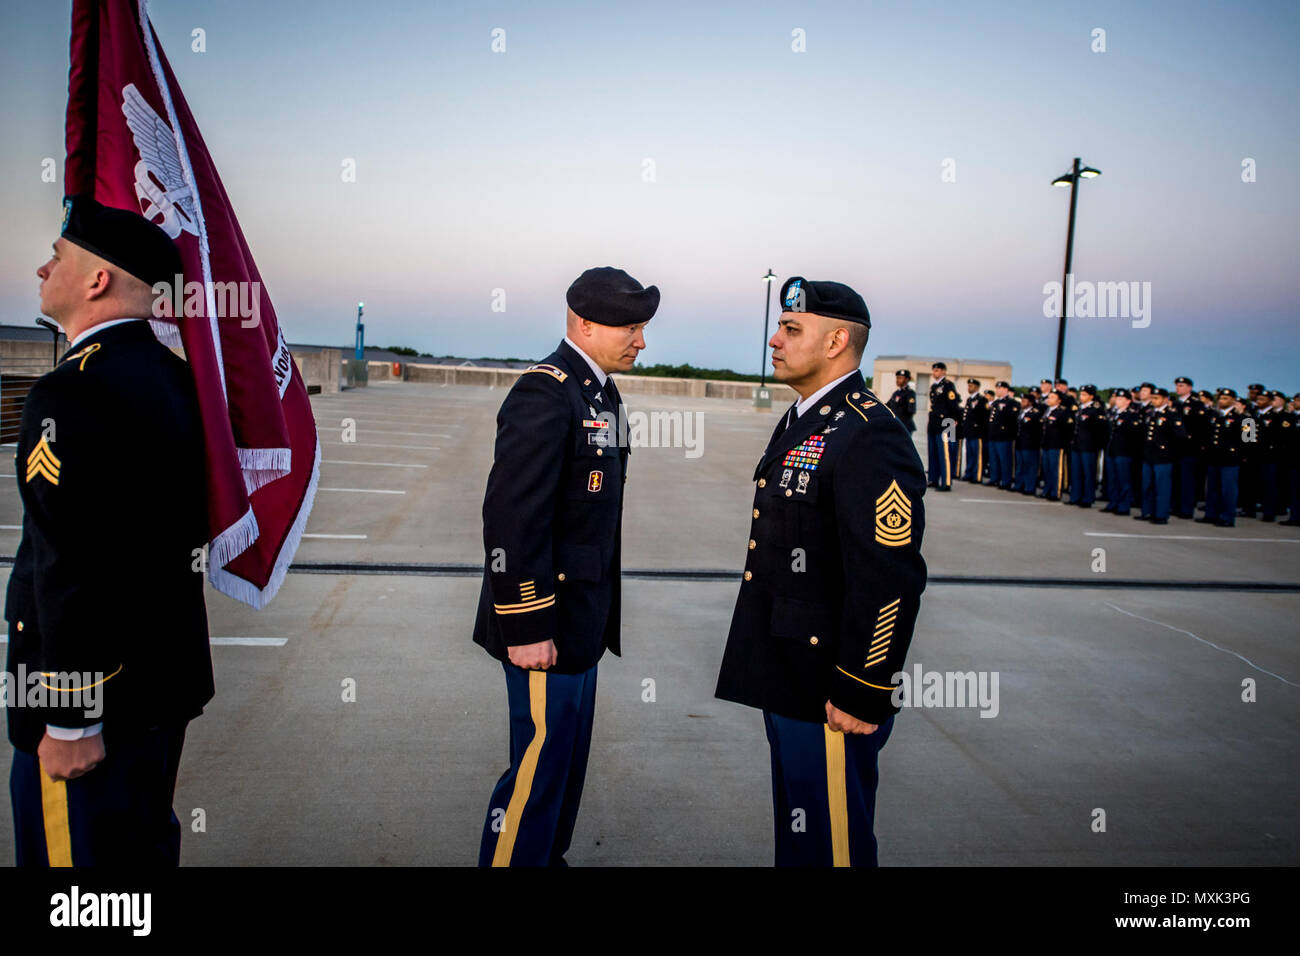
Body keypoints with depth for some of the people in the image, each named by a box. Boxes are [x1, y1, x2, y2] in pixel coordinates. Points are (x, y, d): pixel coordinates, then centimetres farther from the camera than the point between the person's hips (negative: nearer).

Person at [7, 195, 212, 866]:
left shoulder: (70, 395, -21)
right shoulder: (173, 376, 6)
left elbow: (70, 571, -24)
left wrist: (69, 722, -18)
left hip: (98, 693, -8)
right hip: (170, 678, 9)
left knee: (76, 850, 7)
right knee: (147, 846, 22)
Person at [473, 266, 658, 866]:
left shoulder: (599, 392, 12)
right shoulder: (545, 393, -19)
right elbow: (510, 519, -24)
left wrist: (598, 615, 18)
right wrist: (525, 629, -23)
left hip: (582, 619, 10)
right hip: (547, 625, -10)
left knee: (568, 759, 20)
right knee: (540, 765, 2)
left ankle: (549, 856, 37)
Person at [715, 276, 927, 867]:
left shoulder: (870, 436, -21)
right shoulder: (798, 424, 12)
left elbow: (890, 580, -25)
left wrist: (862, 695, -21)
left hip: (830, 694, -9)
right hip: (785, 682, 10)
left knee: (830, 843, 7)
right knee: (793, 836, 24)